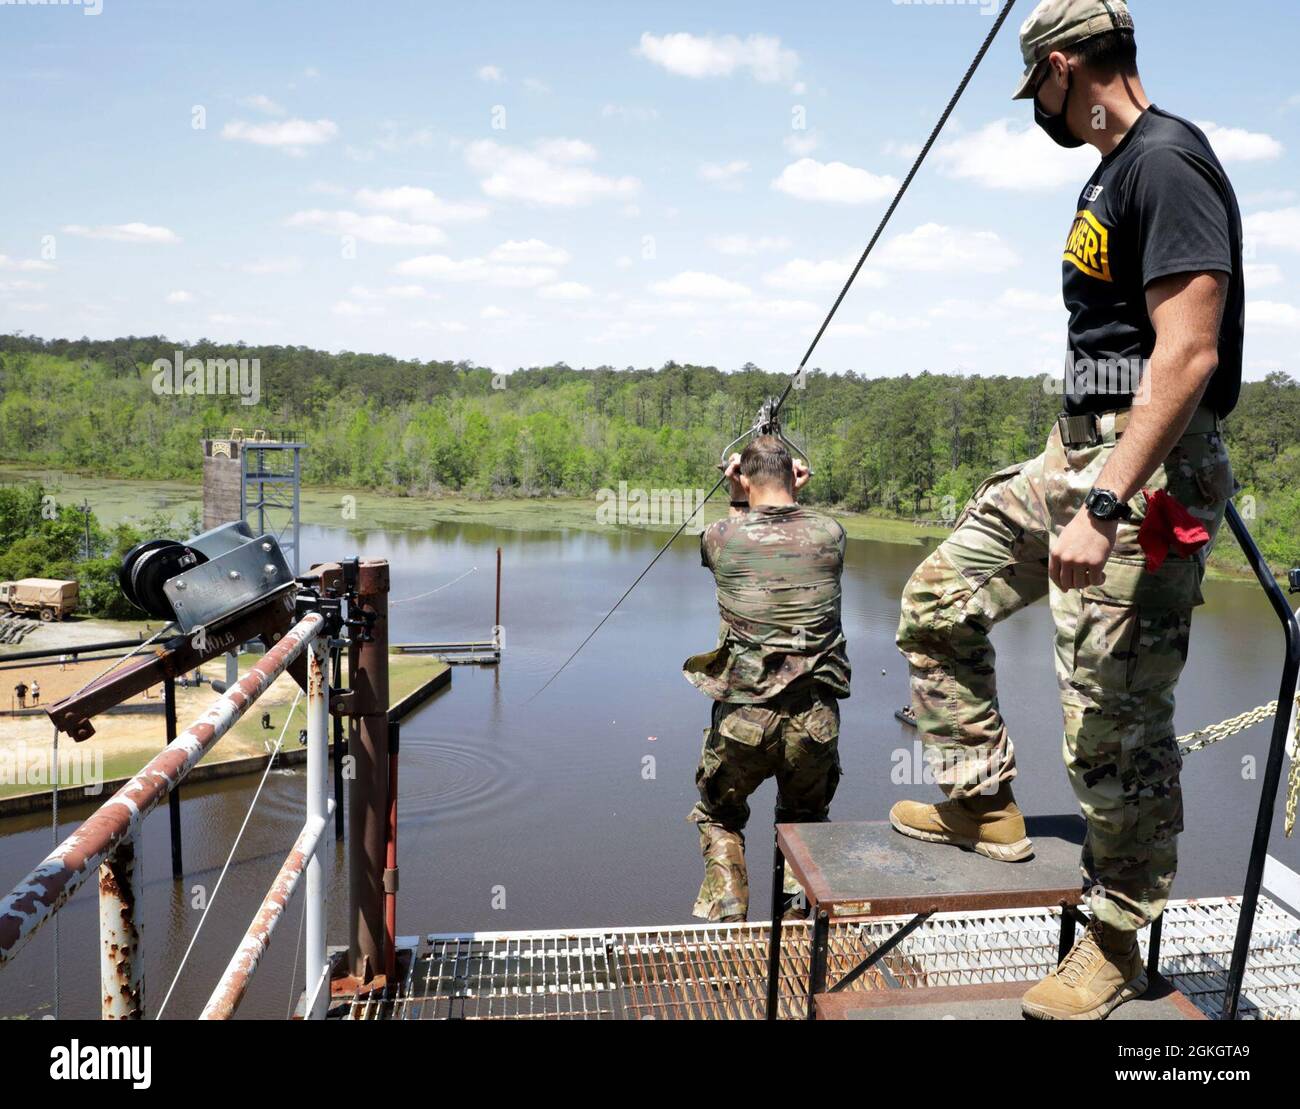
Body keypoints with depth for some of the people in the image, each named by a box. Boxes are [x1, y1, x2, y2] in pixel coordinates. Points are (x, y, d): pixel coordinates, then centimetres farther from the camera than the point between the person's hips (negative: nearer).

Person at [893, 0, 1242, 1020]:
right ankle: (984, 805, 22)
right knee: (938, 600, 12)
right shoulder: (1115, 171, 18)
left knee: (1116, 726, -3)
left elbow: (1187, 354, -23)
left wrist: (1104, 506, -28)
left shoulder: (1167, 164, -14)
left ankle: (1116, 947, 16)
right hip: (1079, 450, 11)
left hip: (1148, 472, -10)